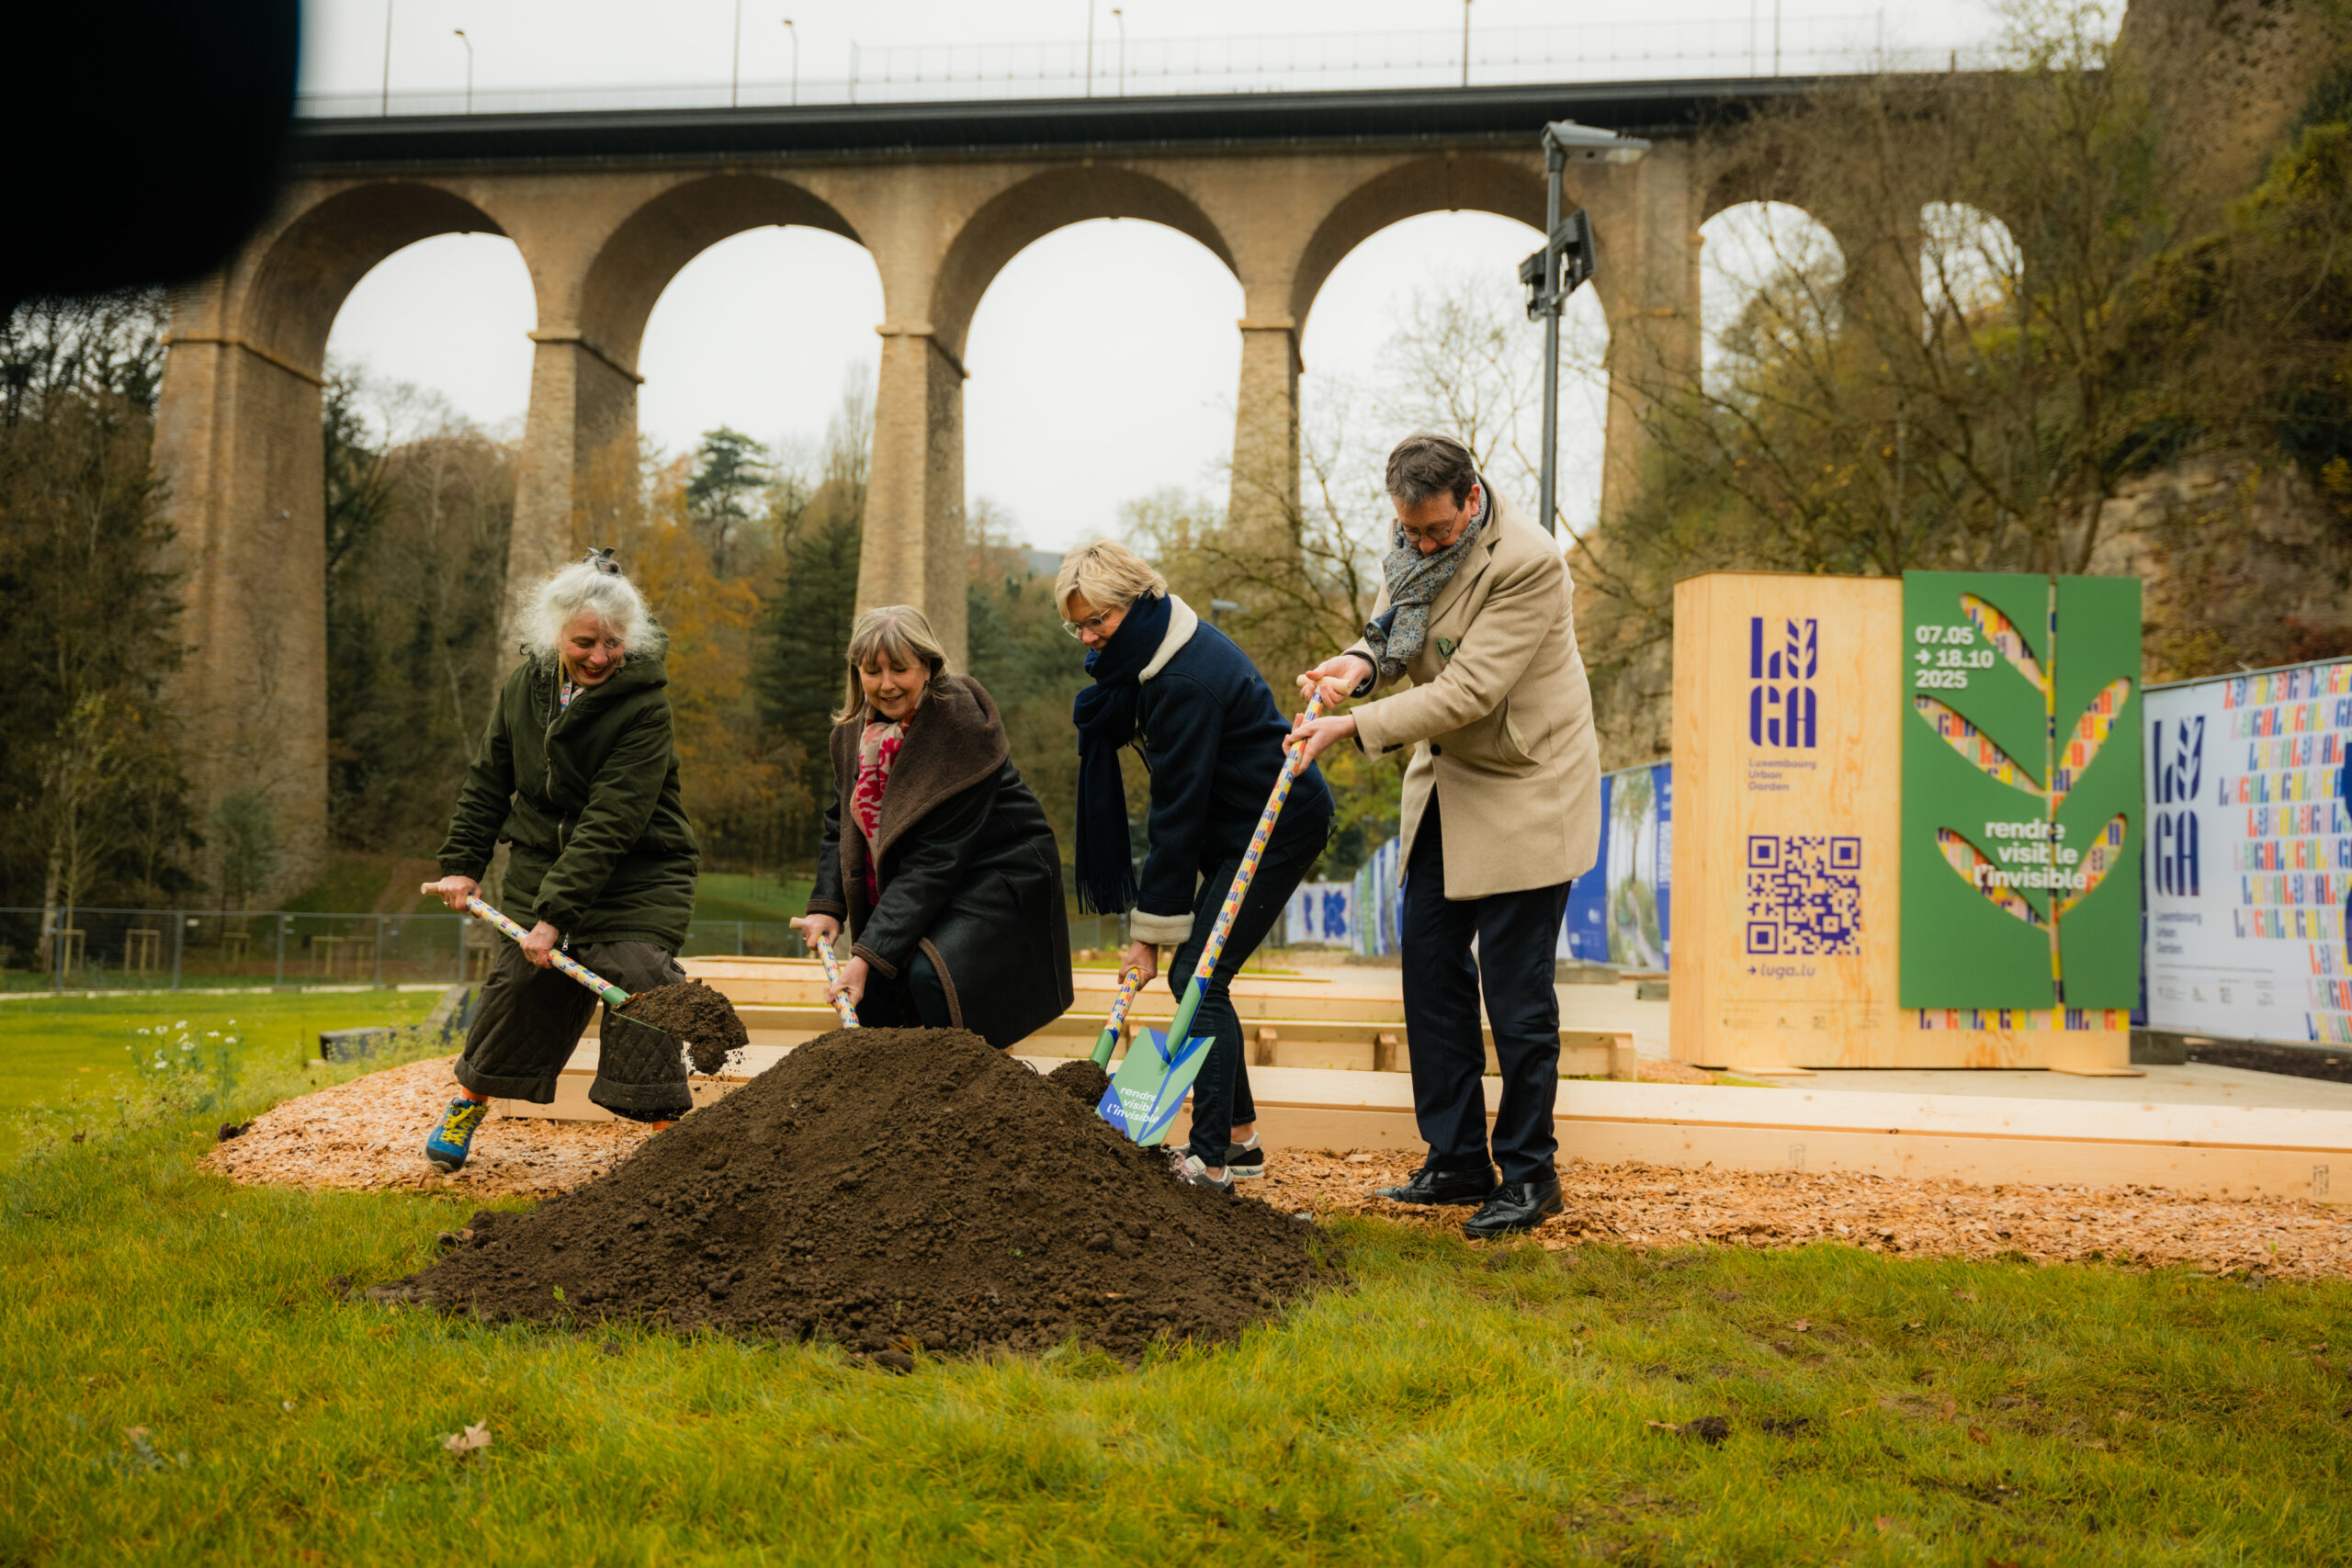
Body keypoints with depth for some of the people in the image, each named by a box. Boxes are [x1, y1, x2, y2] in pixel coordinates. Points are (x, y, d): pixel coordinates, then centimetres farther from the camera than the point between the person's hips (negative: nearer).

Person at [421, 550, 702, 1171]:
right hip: (541, 864, 4)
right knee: (518, 986, 8)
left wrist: (556, 913, -30)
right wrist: (463, 863, 5)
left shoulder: (643, 705, -22)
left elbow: (611, 822, -27)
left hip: (638, 875, -4)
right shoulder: (525, 685, -3)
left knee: (639, 989, -15)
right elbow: (488, 780, 11)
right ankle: (467, 1105, 30)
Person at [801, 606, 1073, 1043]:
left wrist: (869, 954, -30)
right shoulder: (854, 730, -2)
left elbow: (935, 859, -27)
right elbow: (841, 822, 10)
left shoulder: (961, 730, -25)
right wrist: (826, 905, -8)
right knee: (873, 989, -7)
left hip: (999, 874, -7)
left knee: (931, 974, -28)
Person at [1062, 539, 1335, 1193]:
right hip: (1237, 823, 10)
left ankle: (1210, 1160, -16)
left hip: (1278, 824, -10)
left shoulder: (1187, 679, -26)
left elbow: (1178, 808, -24)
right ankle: (1239, 1139, 19)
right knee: (1195, 976, 9)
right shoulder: (1153, 652, 4)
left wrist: (1152, 929, -20)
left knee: (1198, 977, -15)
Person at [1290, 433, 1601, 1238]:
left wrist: (1357, 726, -27)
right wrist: (1362, 663, -11)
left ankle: (1529, 1175, 12)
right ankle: (1456, 1162, 21)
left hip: (1524, 793, -8)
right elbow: (1394, 629, 13)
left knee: (1515, 990, -3)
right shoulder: (1415, 544, -1)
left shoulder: (1528, 562, -25)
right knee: (1430, 965, 9)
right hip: (1446, 786, 8)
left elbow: (1470, 691, -26)